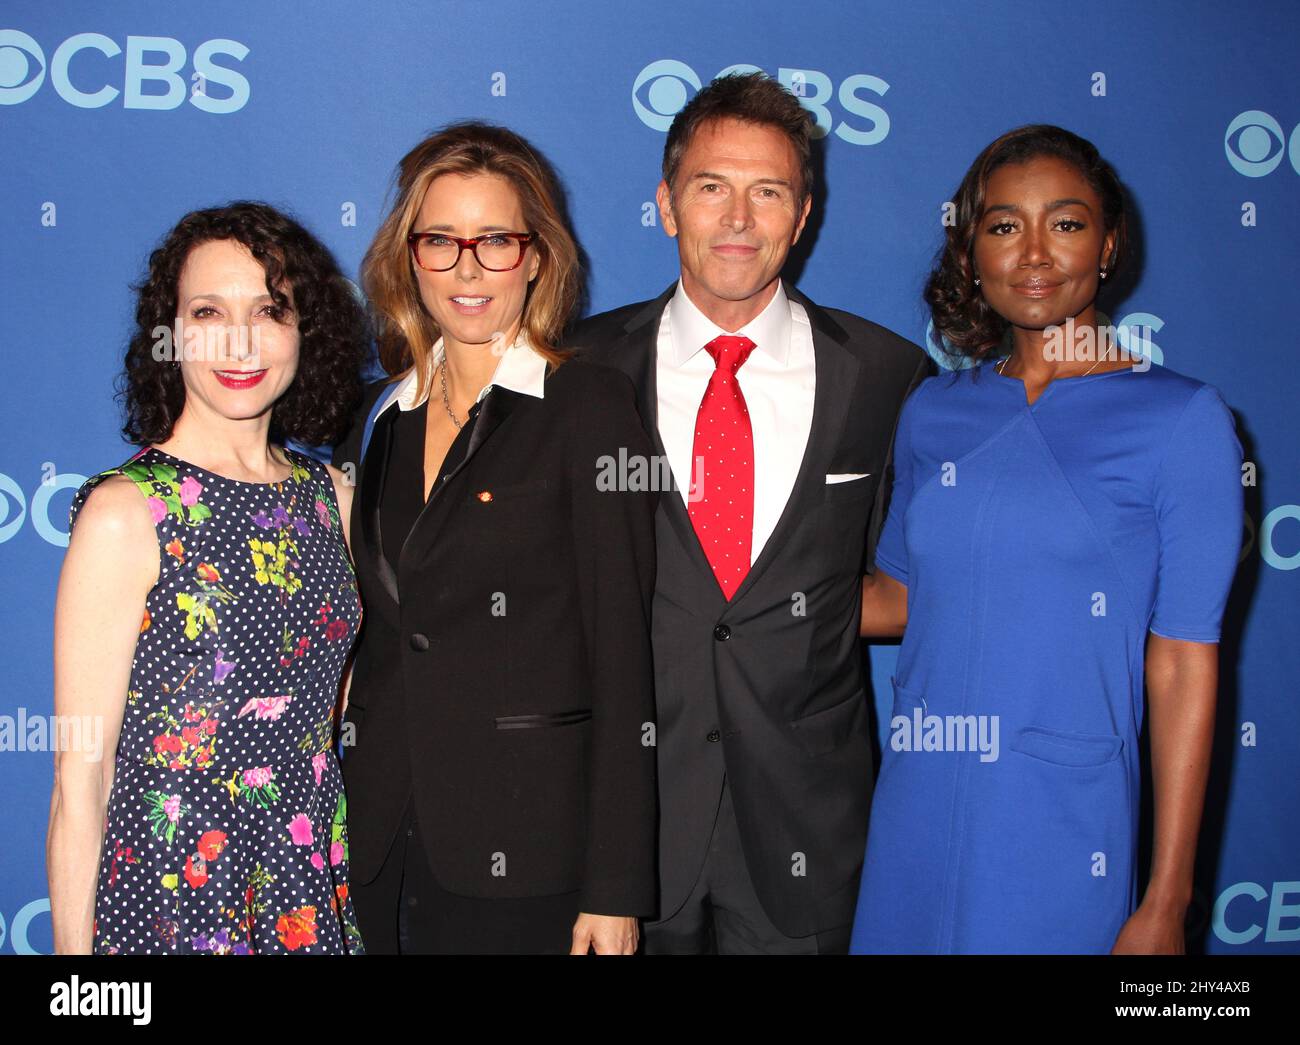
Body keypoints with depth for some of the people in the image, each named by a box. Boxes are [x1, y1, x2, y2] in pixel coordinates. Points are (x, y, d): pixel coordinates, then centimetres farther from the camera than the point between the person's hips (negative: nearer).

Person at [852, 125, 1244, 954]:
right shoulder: (934, 413, 5)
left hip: (1066, 826, -3)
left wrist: (1167, 902, -9)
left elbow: (1183, 666, -8)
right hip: (919, 810, 4)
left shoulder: (1183, 420, -7)